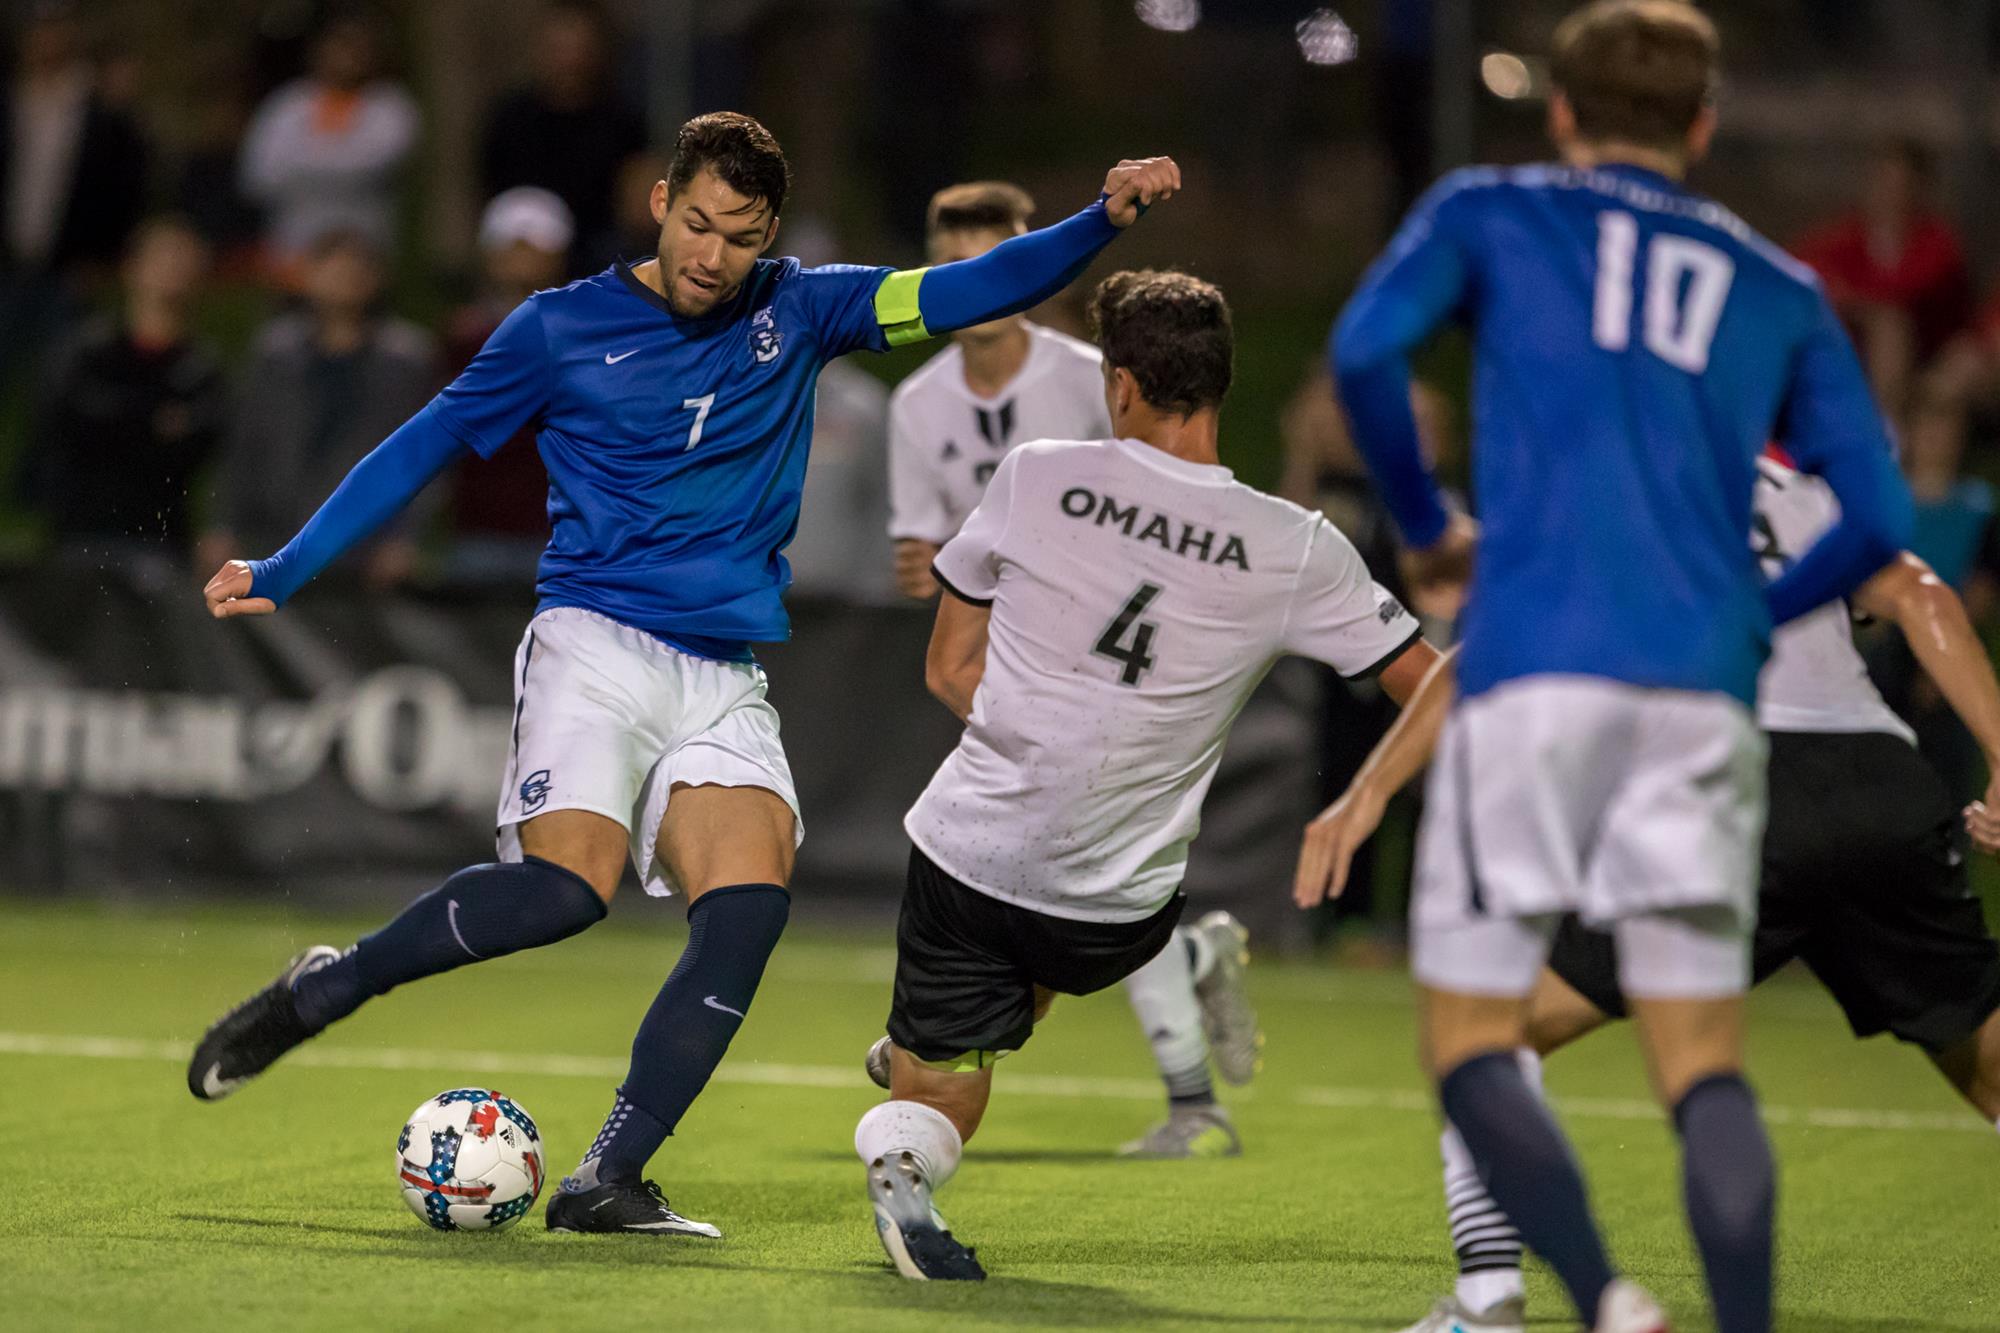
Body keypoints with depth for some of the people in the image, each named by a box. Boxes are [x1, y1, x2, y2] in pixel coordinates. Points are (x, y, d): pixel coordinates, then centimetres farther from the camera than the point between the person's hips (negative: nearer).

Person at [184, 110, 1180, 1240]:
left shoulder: (796, 313, 11)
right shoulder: (561, 328, 3)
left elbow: (972, 291, 8)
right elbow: (424, 448, 8)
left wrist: (1103, 221, -7)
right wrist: (279, 575, 4)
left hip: (727, 683, 4)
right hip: (596, 643, -4)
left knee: (753, 901, -20)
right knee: (566, 887, -26)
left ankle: (608, 1183, -19)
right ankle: (315, 993, -5)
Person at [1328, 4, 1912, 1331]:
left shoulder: (1488, 213, 15)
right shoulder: (1782, 289, 20)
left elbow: (1364, 350, -3)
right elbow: (1878, 519, 13)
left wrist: (1428, 528, 11)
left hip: (1535, 670, -2)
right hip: (1705, 690, 2)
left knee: (1471, 1039, 2)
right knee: (1704, 1065, 5)